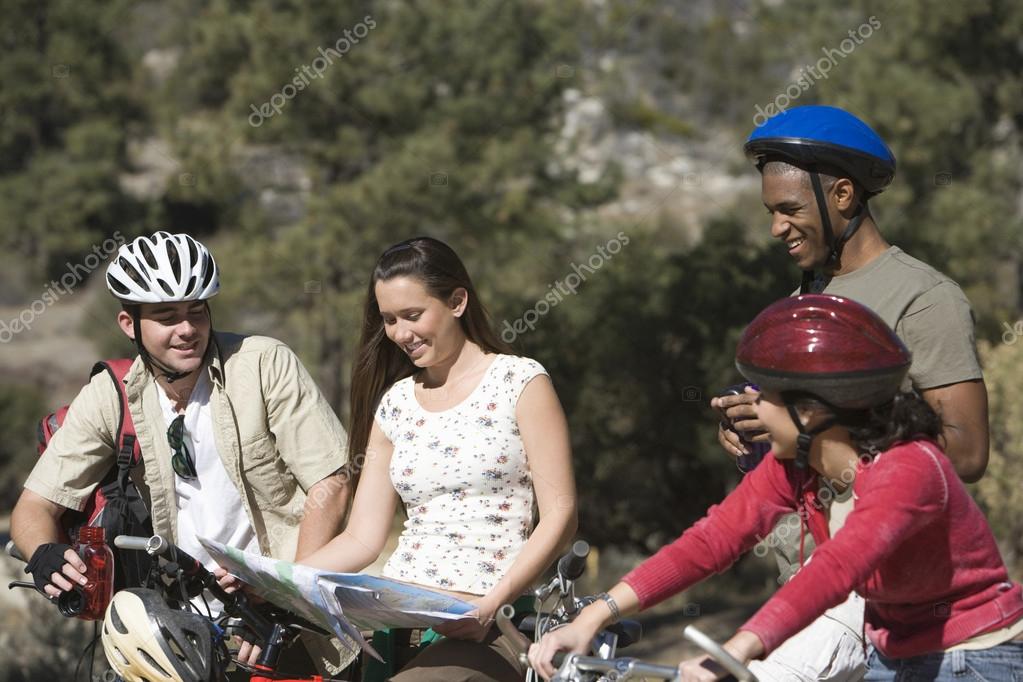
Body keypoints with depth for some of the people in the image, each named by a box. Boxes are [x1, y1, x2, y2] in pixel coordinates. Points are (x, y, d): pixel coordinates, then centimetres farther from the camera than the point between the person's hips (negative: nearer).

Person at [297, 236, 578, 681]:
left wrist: (490, 605, -17)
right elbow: (362, 538, 12)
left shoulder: (520, 382, 1)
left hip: (488, 627, -5)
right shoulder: (394, 403, 16)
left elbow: (559, 516, -4)